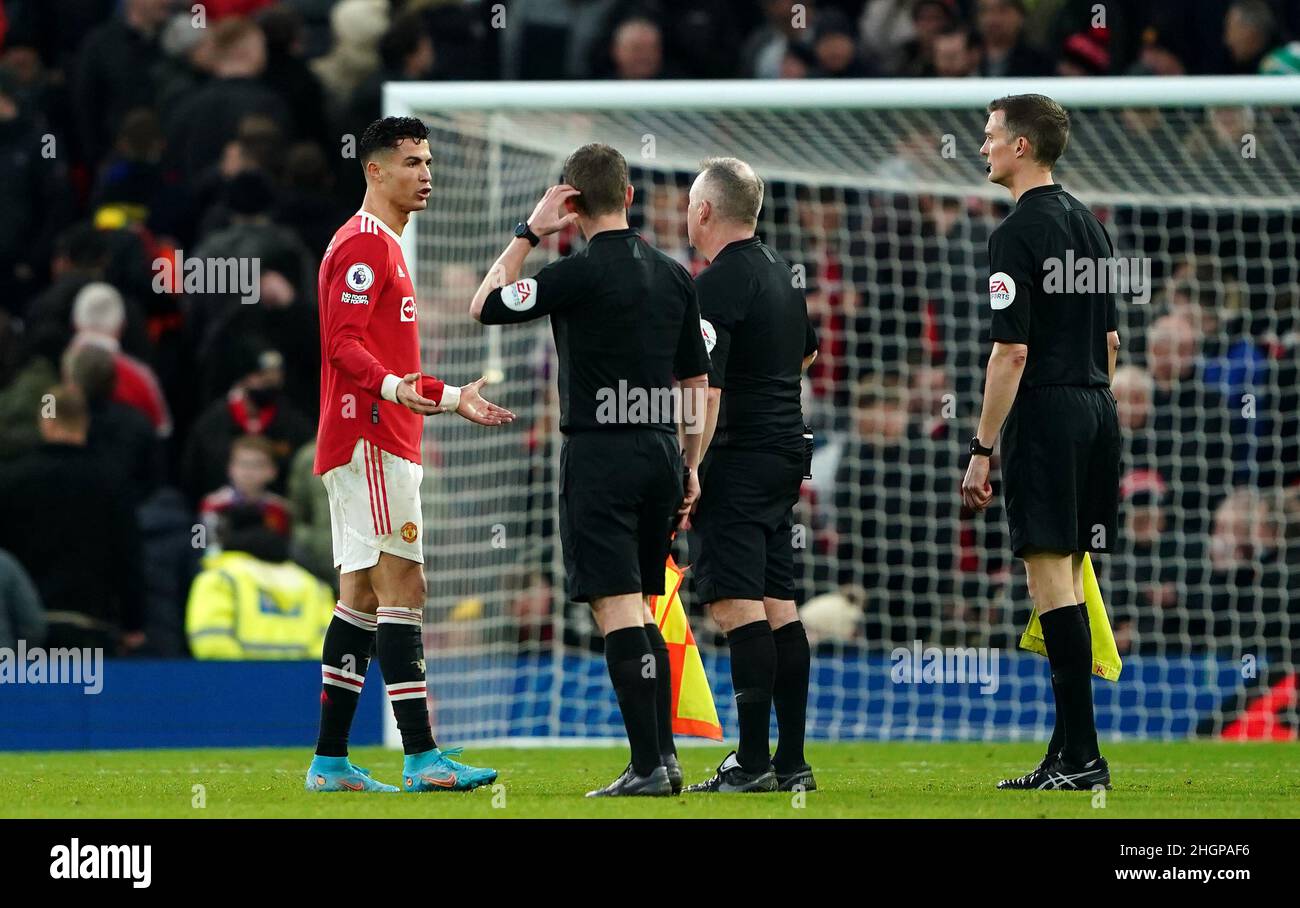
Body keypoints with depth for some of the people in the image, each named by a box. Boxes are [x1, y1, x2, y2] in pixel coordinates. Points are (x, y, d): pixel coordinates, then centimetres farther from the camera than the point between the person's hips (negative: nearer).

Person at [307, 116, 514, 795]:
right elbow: (343, 344, -20)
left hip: (379, 444, 11)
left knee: (361, 597, 9)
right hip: (369, 441, -11)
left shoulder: (382, 246, 22)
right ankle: (421, 758, -16)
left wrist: (451, 399, 31)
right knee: (402, 587, -13)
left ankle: (330, 763, 9)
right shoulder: (363, 244, -10)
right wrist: (396, 388, -35)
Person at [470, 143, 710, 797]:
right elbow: (697, 382, 13)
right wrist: (690, 468, 19)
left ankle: (647, 768, -12)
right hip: (660, 452, 7)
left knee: (617, 610, -7)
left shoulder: (582, 273, -12)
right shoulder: (673, 276, 9)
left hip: (599, 453, -7)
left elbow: (484, 307, -2)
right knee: (642, 610, 16)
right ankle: (664, 755, 14)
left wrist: (528, 233, 3)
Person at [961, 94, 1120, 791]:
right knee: (1068, 584, 12)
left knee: (1052, 581, -8)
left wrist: (982, 449, -14)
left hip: (1044, 417, -9)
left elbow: (1012, 351, -17)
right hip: (1096, 411, 9)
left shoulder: (1018, 233, -12)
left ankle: (1082, 757, -12)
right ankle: (1068, 752, 12)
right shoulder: (1088, 224, 15)